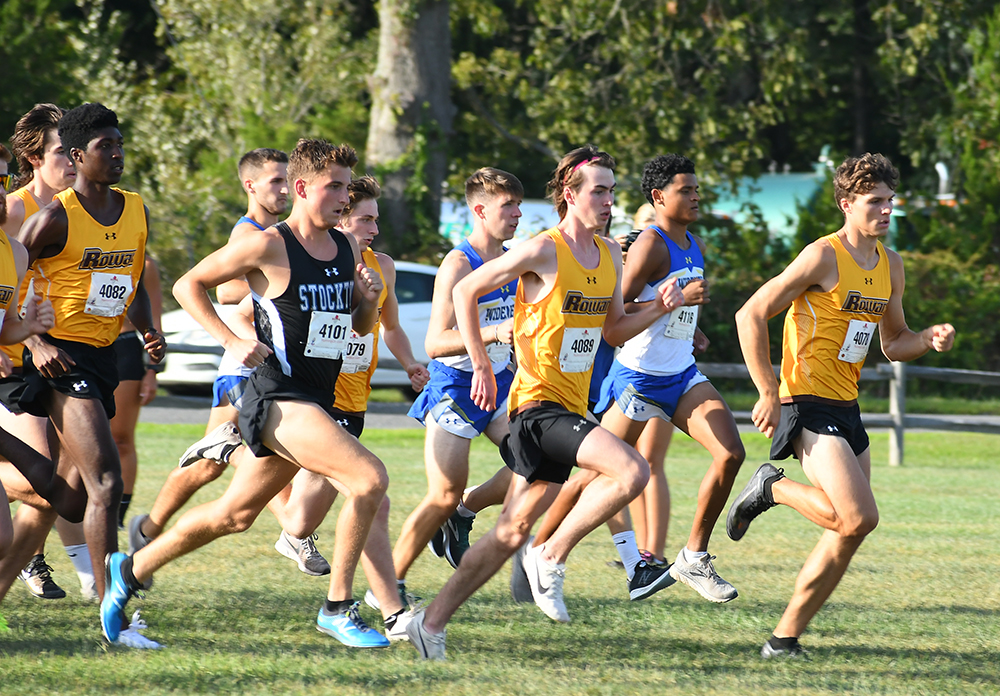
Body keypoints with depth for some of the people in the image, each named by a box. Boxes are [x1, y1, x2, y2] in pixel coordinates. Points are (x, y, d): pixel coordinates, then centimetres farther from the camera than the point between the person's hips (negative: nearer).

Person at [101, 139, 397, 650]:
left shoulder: (347, 248, 9)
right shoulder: (267, 245, -11)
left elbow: (361, 326, 21)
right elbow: (188, 286, -3)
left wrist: (369, 297, -2)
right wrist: (233, 341, -13)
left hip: (316, 404, 8)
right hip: (278, 399, -8)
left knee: (233, 516, 15)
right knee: (369, 478, -24)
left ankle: (131, 570, 34)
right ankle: (338, 607, -13)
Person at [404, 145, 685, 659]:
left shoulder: (609, 255, 12)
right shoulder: (542, 252, -11)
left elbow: (613, 331, 20)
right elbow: (465, 291, -5)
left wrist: (659, 308, 2)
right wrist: (481, 367, -6)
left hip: (571, 406, 8)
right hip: (538, 401, -8)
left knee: (512, 531, 9)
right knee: (633, 471, -25)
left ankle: (432, 623, 15)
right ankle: (551, 558, -11)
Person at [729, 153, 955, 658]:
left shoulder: (890, 265, 12)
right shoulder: (824, 257, -12)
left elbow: (894, 343, 22)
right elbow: (750, 315, -12)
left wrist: (930, 340, -1)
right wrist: (769, 393, -15)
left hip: (847, 408, 8)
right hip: (808, 404, -8)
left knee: (849, 533, 6)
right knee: (859, 517, -22)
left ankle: (786, 637, 13)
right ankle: (773, 488, 2)